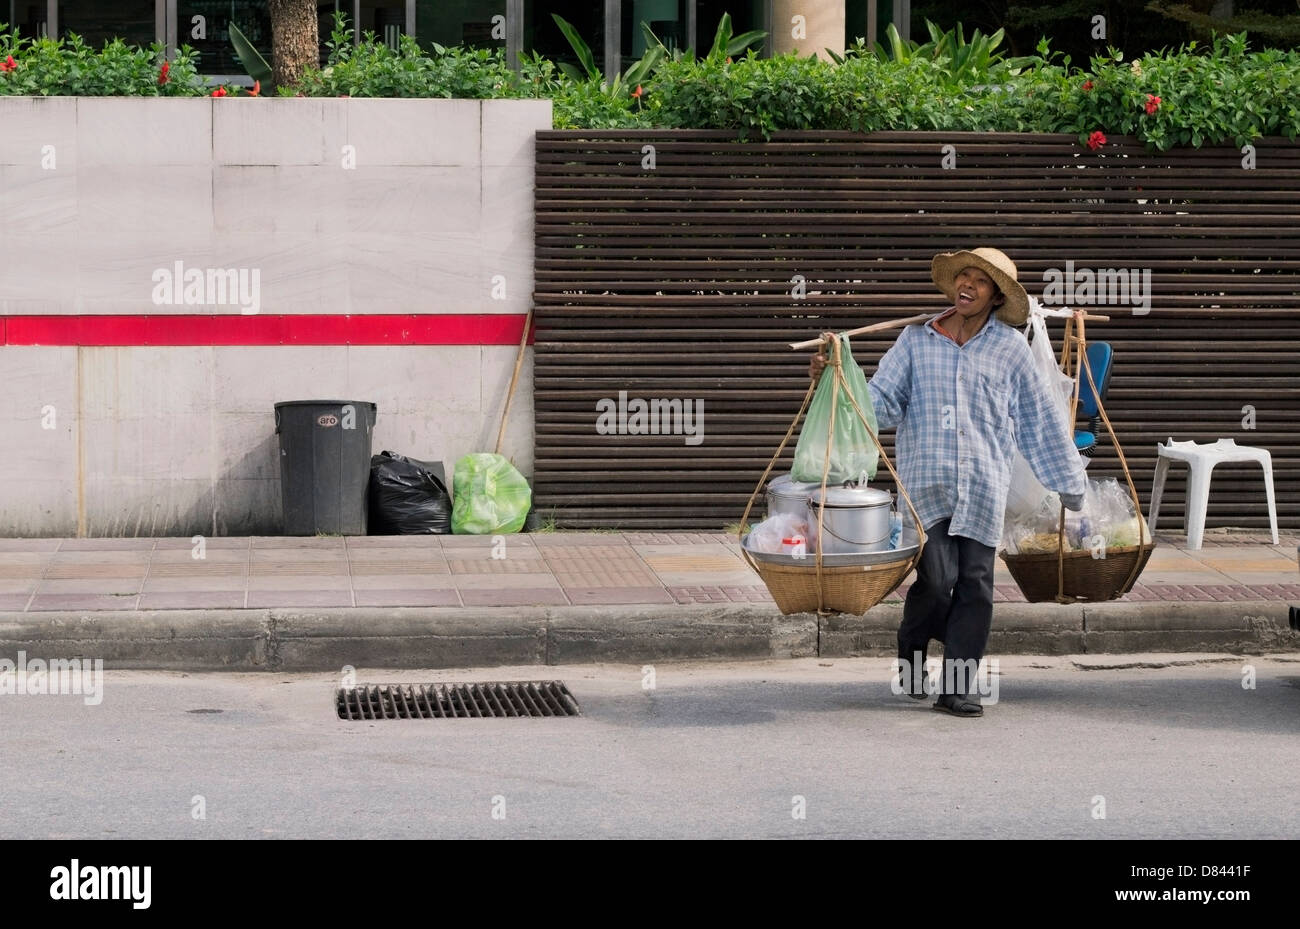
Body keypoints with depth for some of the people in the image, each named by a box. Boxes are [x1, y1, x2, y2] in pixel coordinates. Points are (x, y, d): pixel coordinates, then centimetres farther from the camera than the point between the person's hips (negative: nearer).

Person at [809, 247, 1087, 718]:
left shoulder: (1010, 348, 7)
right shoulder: (916, 341, 7)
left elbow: (1039, 419, 12)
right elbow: (881, 403, 2)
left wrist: (1069, 482, 15)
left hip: (983, 487, 1)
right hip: (926, 481, -1)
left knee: (975, 585, -1)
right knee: (936, 579, -12)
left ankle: (957, 686, 8)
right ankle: (910, 655, 17)